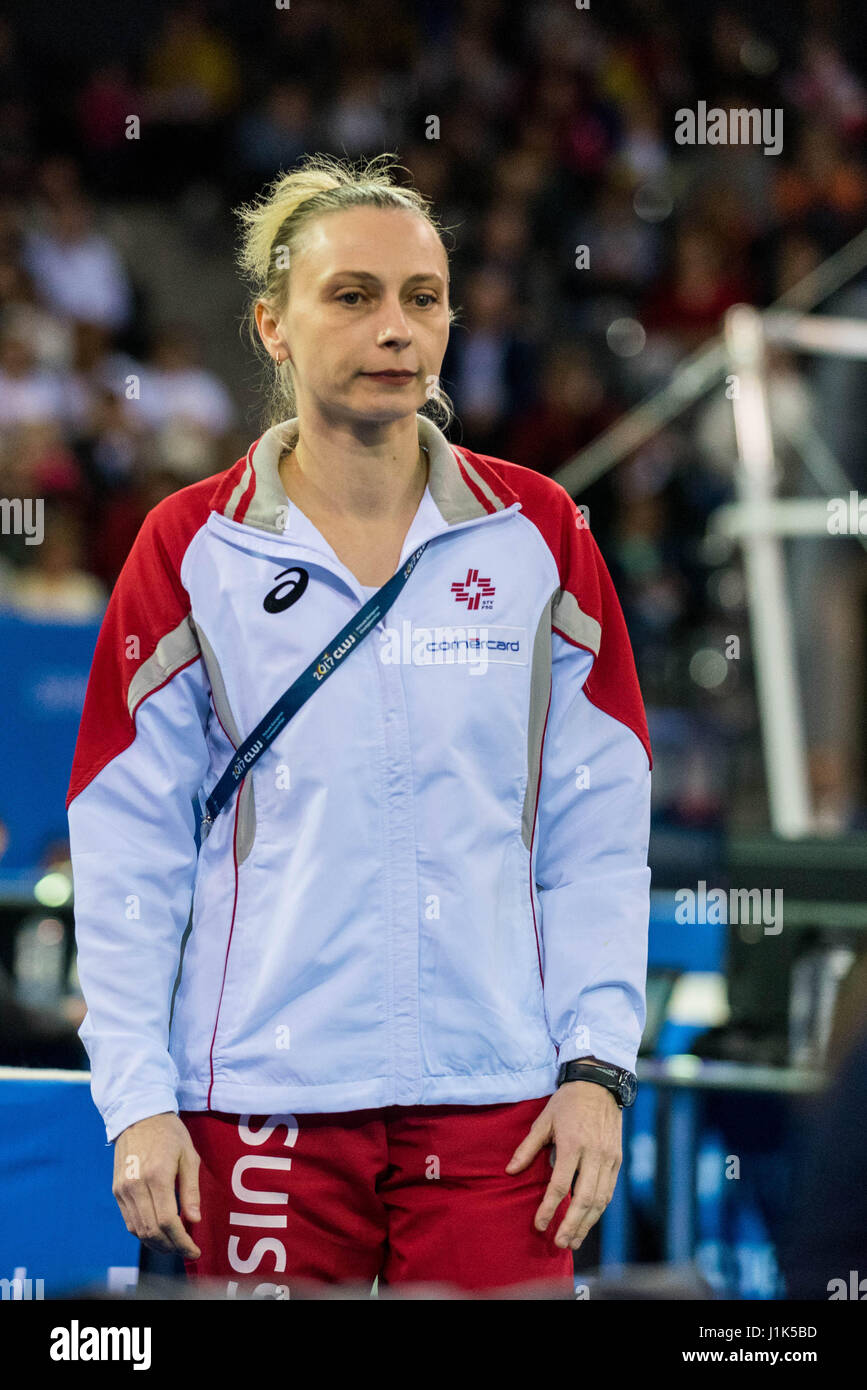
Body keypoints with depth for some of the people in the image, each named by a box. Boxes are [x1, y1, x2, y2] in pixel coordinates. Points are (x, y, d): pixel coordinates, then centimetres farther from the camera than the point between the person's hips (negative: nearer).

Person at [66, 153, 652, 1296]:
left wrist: (598, 1065, -2)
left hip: (498, 1107, 1)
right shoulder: (192, 550, 2)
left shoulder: (537, 535, 6)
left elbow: (599, 835, 6)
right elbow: (126, 852, 2)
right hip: (260, 1103, -1)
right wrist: (136, 1098, -4)